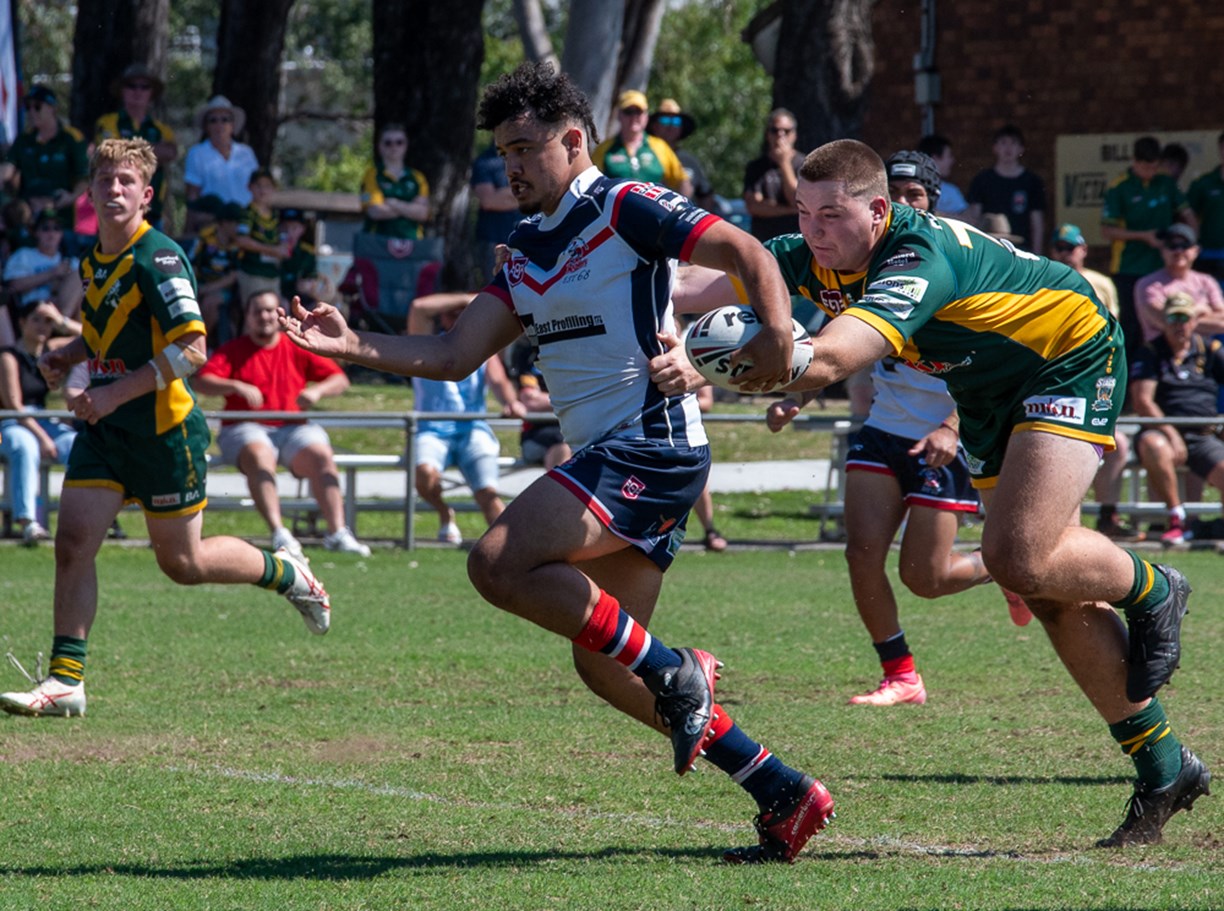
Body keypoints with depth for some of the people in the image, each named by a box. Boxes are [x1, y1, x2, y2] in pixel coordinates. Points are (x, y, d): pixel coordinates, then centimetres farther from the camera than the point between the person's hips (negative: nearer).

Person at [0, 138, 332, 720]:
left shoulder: (158, 259, -17)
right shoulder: (93, 261, 9)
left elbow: (192, 349, -23)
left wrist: (115, 392, -24)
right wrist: (68, 355, 7)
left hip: (163, 428, -7)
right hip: (104, 431, 7)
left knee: (183, 563, 5)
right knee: (72, 541, -7)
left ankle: (287, 573, 31)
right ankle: (65, 681, -5)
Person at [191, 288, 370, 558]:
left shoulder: (297, 350, 16)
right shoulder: (232, 351, 11)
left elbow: (340, 380, 12)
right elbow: (200, 382, -3)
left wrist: (318, 390, -10)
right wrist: (237, 387, -20)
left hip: (294, 427, 2)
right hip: (246, 428, -2)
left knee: (321, 455, -28)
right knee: (258, 455, -37)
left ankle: (337, 532, -33)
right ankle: (279, 534, -48)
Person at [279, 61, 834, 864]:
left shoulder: (626, 209, -6)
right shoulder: (529, 253, 19)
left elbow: (746, 251, -12)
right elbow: (453, 357, 14)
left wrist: (777, 330, -30)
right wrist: (350, 344, 1)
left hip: (649, 443, -10)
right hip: (610, 457, 10)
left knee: (500, 563, -22)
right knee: (604, 666, 8)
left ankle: (675, 674, -12)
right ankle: (787, 796, 11)